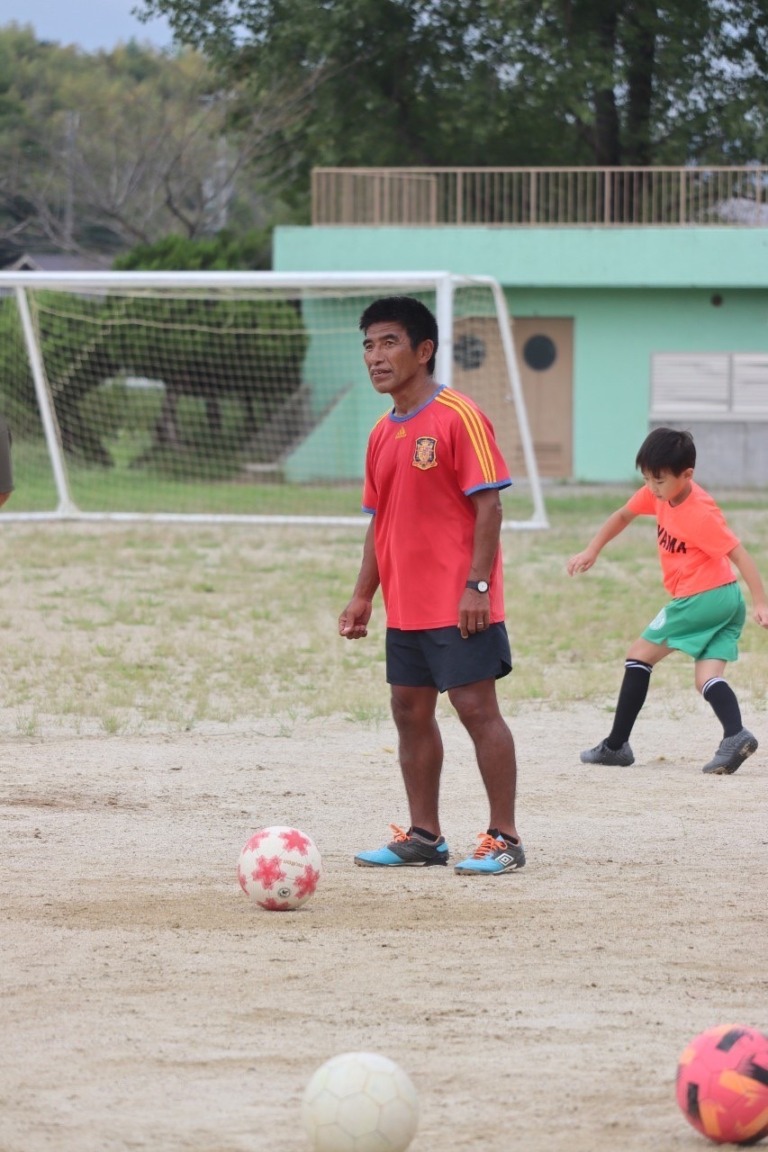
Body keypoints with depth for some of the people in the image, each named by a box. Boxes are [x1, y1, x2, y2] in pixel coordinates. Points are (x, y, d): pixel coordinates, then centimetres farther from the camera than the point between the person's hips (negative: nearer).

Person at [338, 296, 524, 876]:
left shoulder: (459, 416, -11)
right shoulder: (384, 433, 13)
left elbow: (489, 505, -14)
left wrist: (477, 585, -20)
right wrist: (363, 596, 14)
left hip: (458, 604, -8)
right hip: (405, 605, 8)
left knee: (477, 707, -7)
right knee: (410, 709, 10)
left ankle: (504, 838, -2)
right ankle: (424, 835, 18)